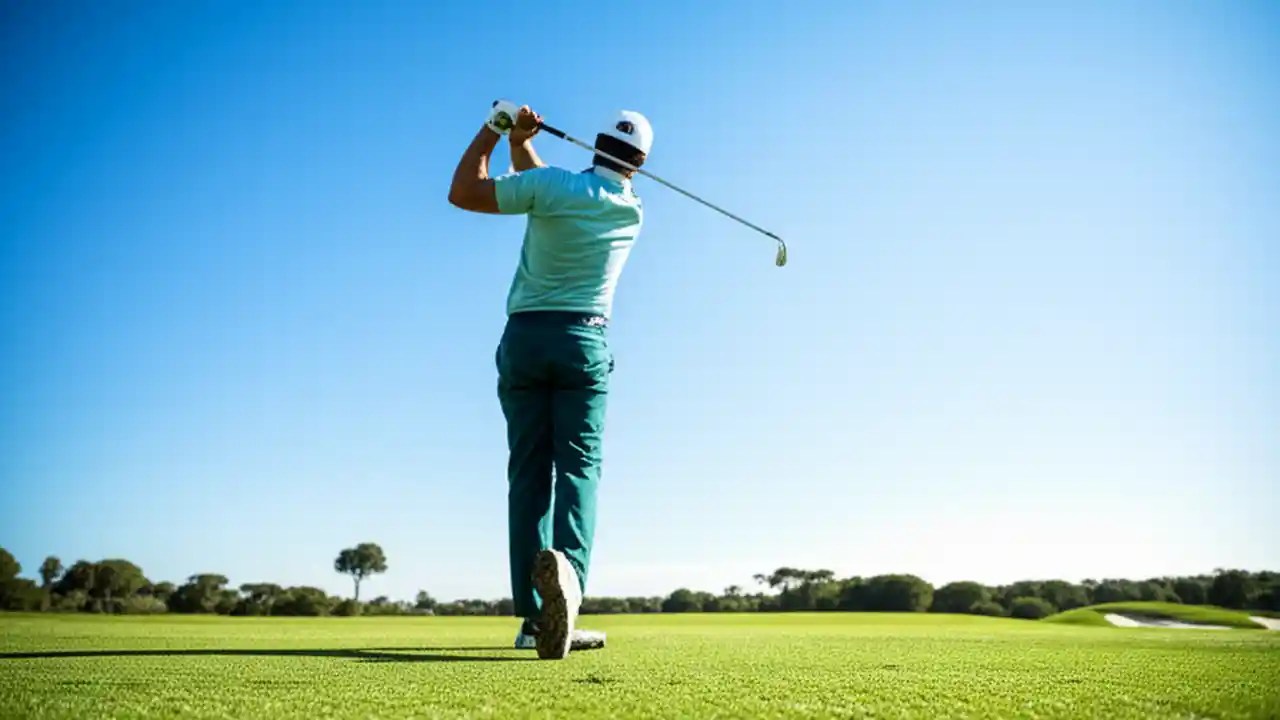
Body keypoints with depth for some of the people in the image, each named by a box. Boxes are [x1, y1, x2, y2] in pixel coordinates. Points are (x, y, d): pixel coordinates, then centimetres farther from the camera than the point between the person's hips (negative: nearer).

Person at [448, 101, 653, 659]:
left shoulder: (550, 186, -6)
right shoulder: (631, 211, 7)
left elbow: (463, 192, 3)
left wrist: (495, 130, 10)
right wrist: (521, 143, 13)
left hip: (524, 337, 0)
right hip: (584, 341, 1)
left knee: (528, 472, 1)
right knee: (578, 467, -5)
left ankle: (535, 615, 0)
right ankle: (568, 569, -33)